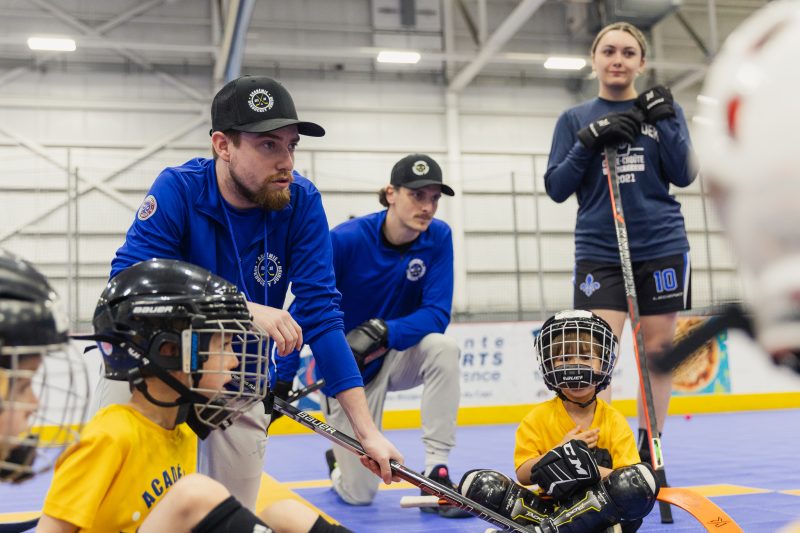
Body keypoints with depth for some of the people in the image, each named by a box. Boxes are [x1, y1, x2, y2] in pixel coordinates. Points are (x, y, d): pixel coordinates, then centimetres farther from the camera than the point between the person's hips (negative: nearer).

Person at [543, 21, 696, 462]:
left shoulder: (663, 110, 9)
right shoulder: (575, 119, 7)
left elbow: (684, 175, 0)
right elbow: (556, 188, 0)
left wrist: (663, 122, -11)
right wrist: (589, 142, -13)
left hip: (662, 248, 1)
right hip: (598, 252, -1)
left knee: (657, 351, 6)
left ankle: (649, 450, 18)